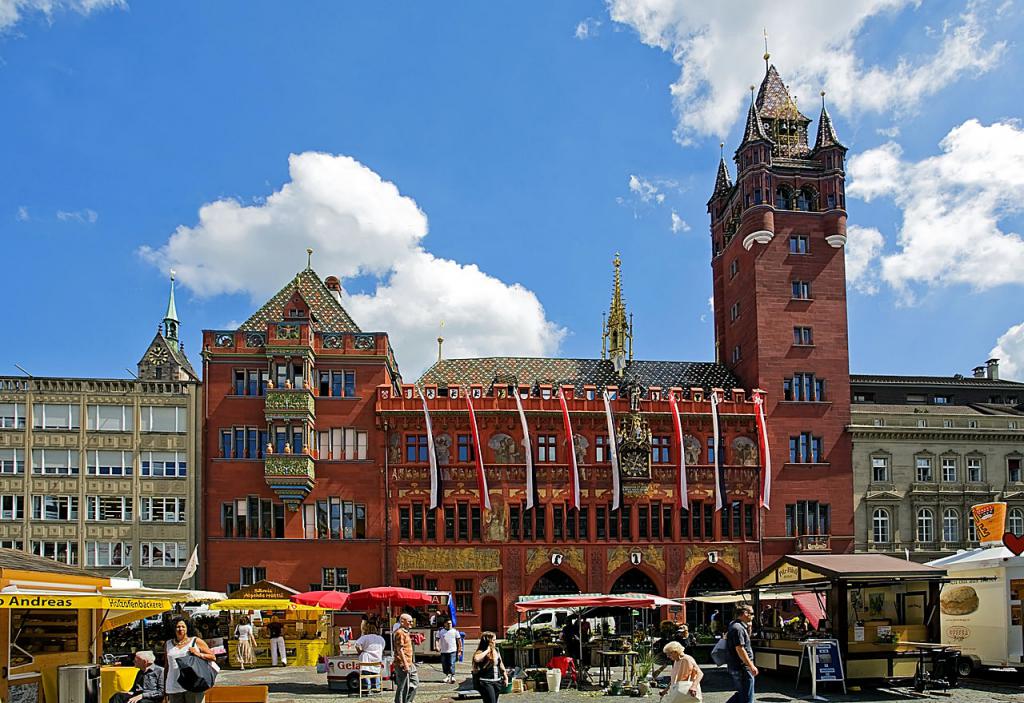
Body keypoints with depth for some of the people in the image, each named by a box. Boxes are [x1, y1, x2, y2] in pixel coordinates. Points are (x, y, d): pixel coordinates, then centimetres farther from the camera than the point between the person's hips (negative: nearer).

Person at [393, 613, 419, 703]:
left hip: (409, 663, 10)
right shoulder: (400, 633, -14)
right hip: (403, 664, -10)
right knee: (403, 687, -4)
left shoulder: (406, 632, 18)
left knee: (415, 681, 15)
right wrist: (405, 664, -24)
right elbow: (400, 649, -21)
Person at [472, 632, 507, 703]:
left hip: (497, 682, 7)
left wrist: (505, 677, 20)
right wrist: (487, 650, -24)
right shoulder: (481, 652, -13)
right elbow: (476, 659, -37)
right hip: (486, 682, -7)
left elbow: (500, 664, 20)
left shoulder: (496, 650, 9)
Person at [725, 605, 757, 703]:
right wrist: (751, 666, -23)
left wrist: (748, 627, 15)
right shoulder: (738, 628, -18)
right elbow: (739, 649, -24)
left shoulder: (734, 625, 13)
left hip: (735, 667, 10)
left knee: (741, 694, 19)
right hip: (742, 668, -10)